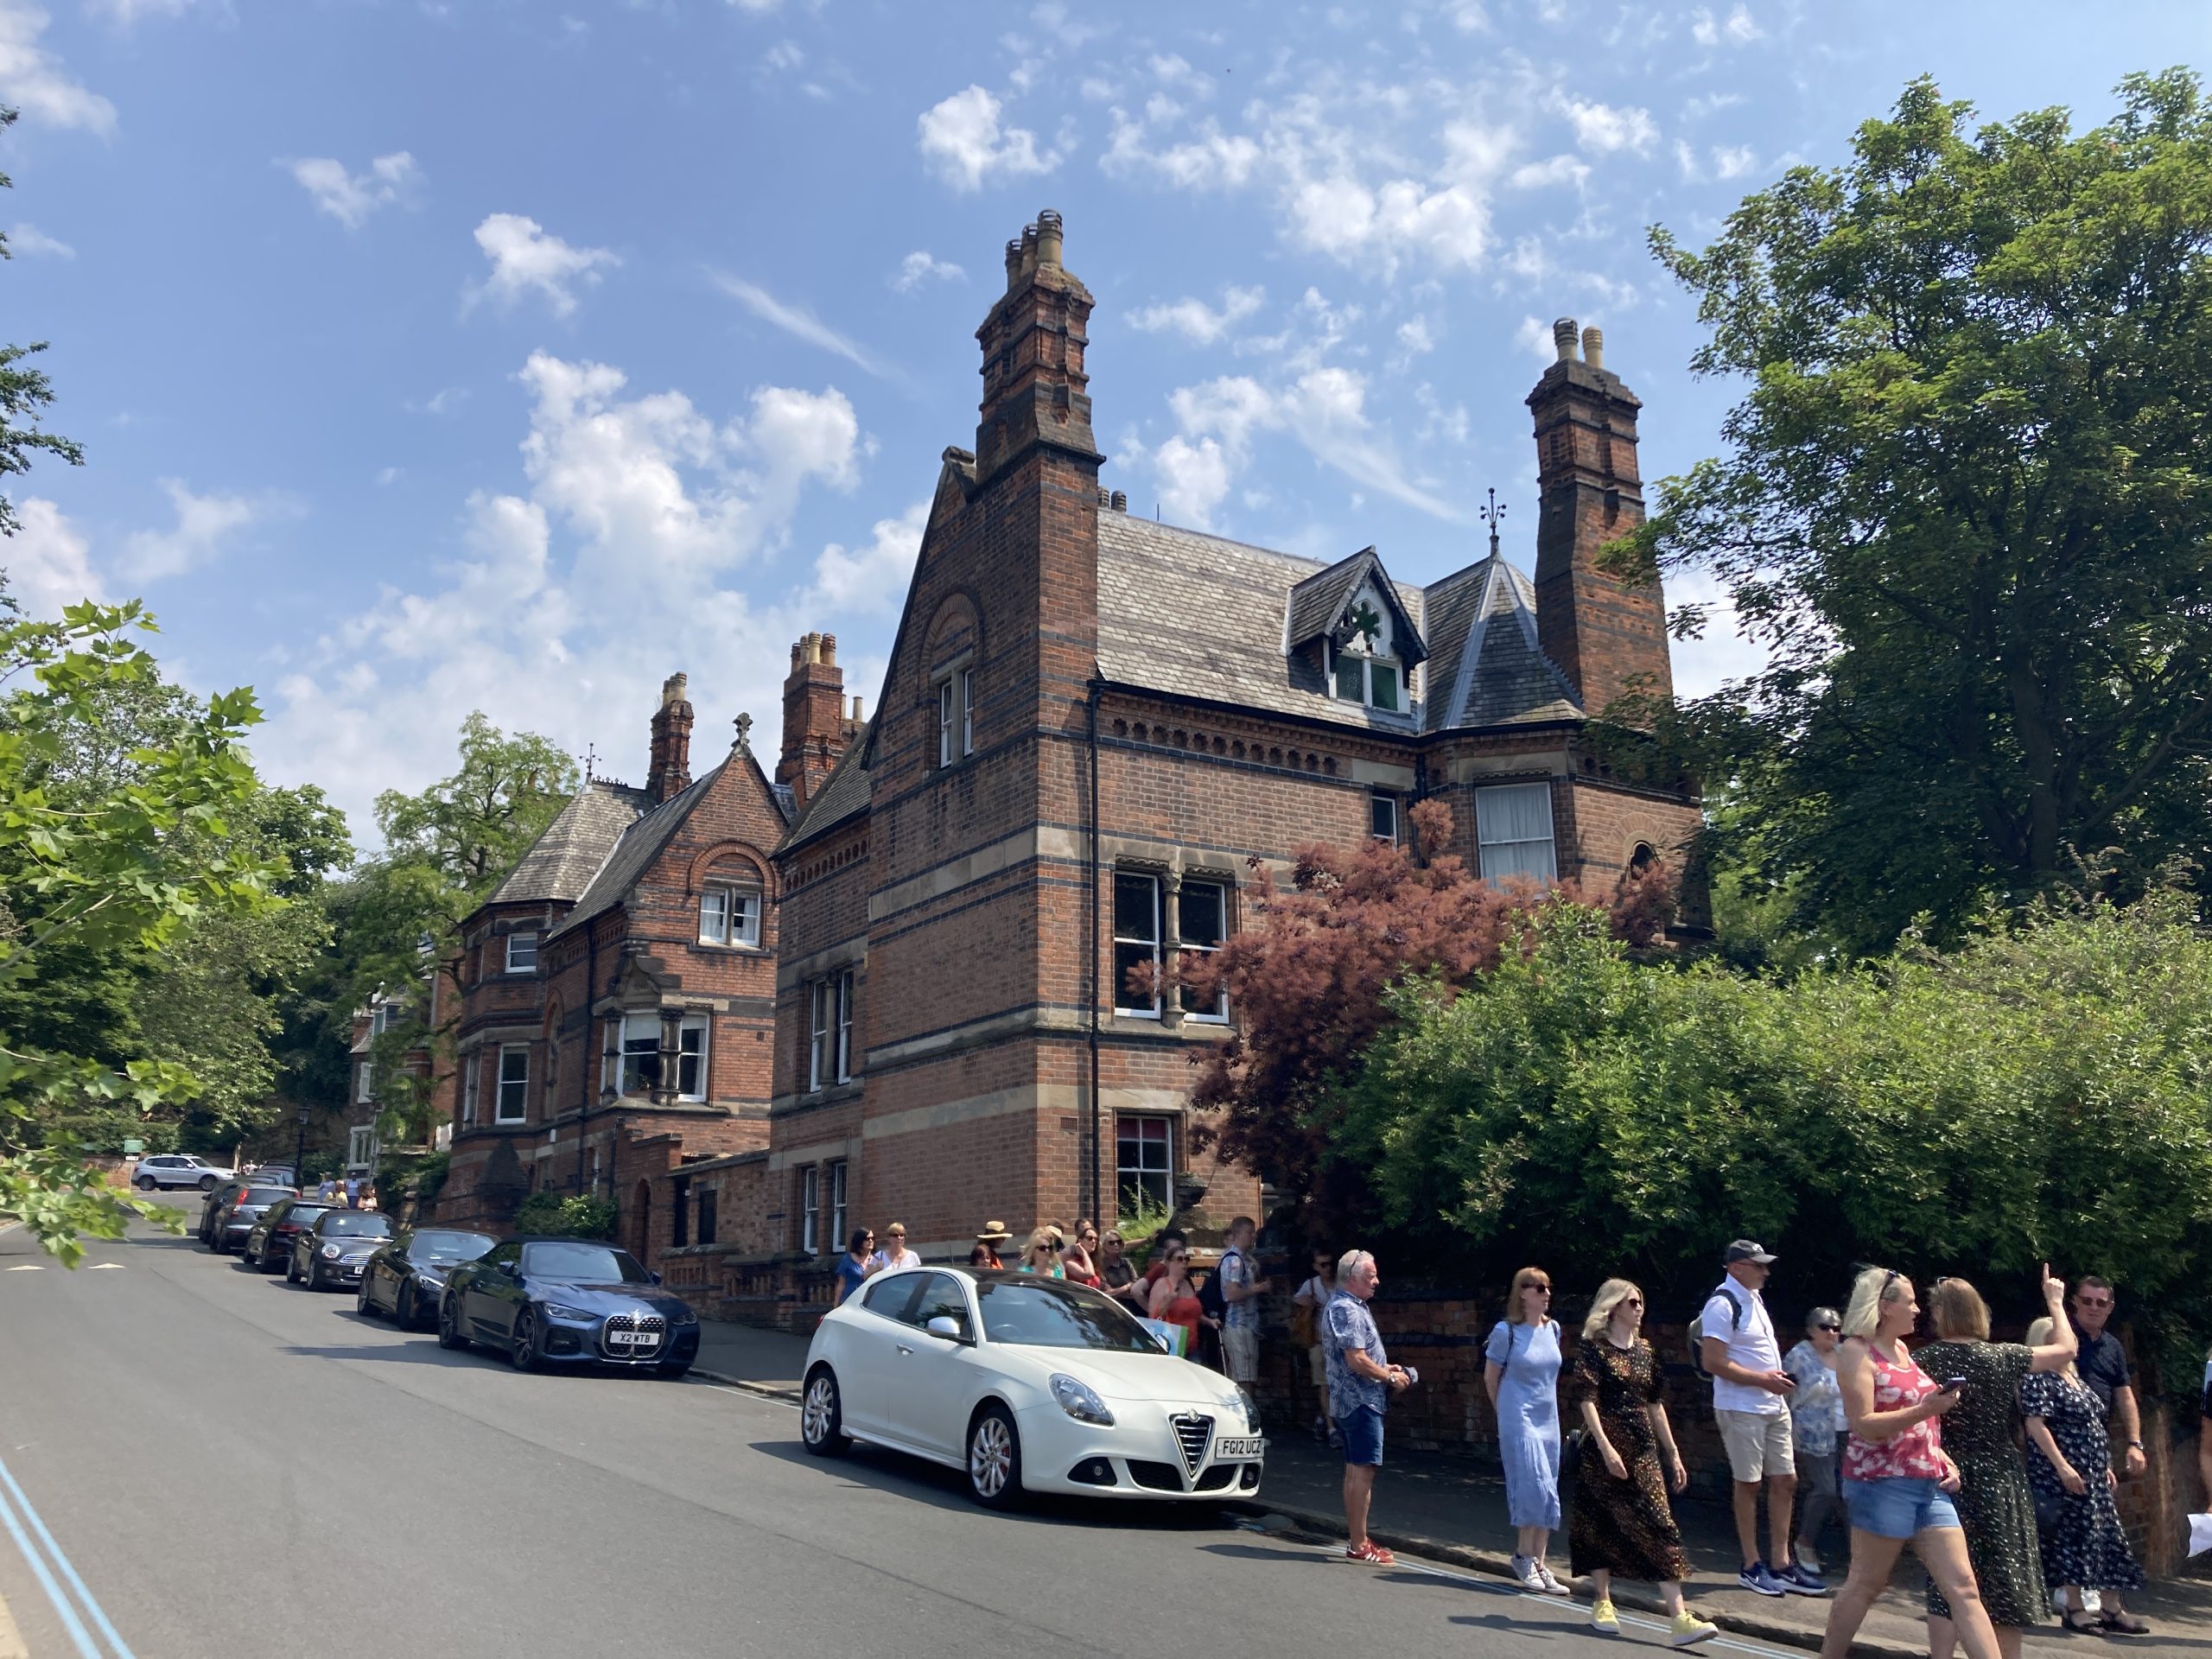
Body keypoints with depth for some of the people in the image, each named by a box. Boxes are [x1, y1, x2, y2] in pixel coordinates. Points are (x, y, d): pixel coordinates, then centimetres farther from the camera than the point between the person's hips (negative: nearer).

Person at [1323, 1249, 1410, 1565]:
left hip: (1349, 1400, 11)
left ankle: (1355, 1538, 19)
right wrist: (1391, 1378, -11)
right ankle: (1359, 1545, -6)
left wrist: (1384, 1368, 15)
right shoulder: (1348, 1311, -18)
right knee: (1363, 1469, -8)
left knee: (1354, 1469, 13)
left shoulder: (1341, 1306, 16)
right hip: (1361, 1400, -11)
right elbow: (1357, 1361, -23)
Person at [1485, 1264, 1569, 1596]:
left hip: (1549, 1420, 6)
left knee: (1547, 1495, 7)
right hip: (1518, 1419, -6)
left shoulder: (1553, 1329, 6)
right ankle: (1523, 1556, 6)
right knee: (1535, 1488, -12)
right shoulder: (1506, 1331, -10)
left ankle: (1539, 1565, 14)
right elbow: (1491, 1376, 0)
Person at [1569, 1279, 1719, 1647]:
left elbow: (1655, 1404, 17)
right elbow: (1586, 1400, -12)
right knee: (1602, 1523, 4)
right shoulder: (1594, 1348, -5)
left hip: (1644, 1449, 5)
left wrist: (1673, 1453, 15)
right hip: (1606, 1447, -5)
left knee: (1660, 1526, -3)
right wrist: (1606, 1448, -21)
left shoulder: (1645, 1350, 13)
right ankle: (1603, 1605, 19)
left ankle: (1680, 1618, -8)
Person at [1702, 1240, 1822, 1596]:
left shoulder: (1754, 1299, 14)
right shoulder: (1723, 1303, -16)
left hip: (1773, 1406, 9)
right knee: (1749, 1483, 0)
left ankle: (1782, 1565, 19)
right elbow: (1712, 1362, -21)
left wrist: (1778, 1377, 7)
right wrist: (1763, 1379, -18)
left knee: (1785, 1480, 10)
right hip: (1741, 1408, -9)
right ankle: (1752, 1567, 11)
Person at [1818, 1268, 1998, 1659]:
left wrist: (1943, 1458, 11)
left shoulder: (1901, 1349, 16)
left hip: (1928, 1484, 8)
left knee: (1963, 1587, 2)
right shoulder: (1858, 1352, -10)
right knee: (1865, 1584, 2)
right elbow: (1864, 1425, -18)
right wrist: (1925, 1409, -24)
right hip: (1882, 1483, -8)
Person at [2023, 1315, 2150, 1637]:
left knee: (2108, 1537, 10)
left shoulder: (2074, 1376, 16)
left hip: (2093, 1476, 10)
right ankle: (2075, 1609, 4)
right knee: (2073, 1537, -4)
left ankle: (2110, 1609, 16)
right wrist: (2062, 1466, -25)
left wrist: (2104, 1466, 21)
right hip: (2063, 1475, -9)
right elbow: (2035, 1424, -21)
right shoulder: (2040, 1380, -13)